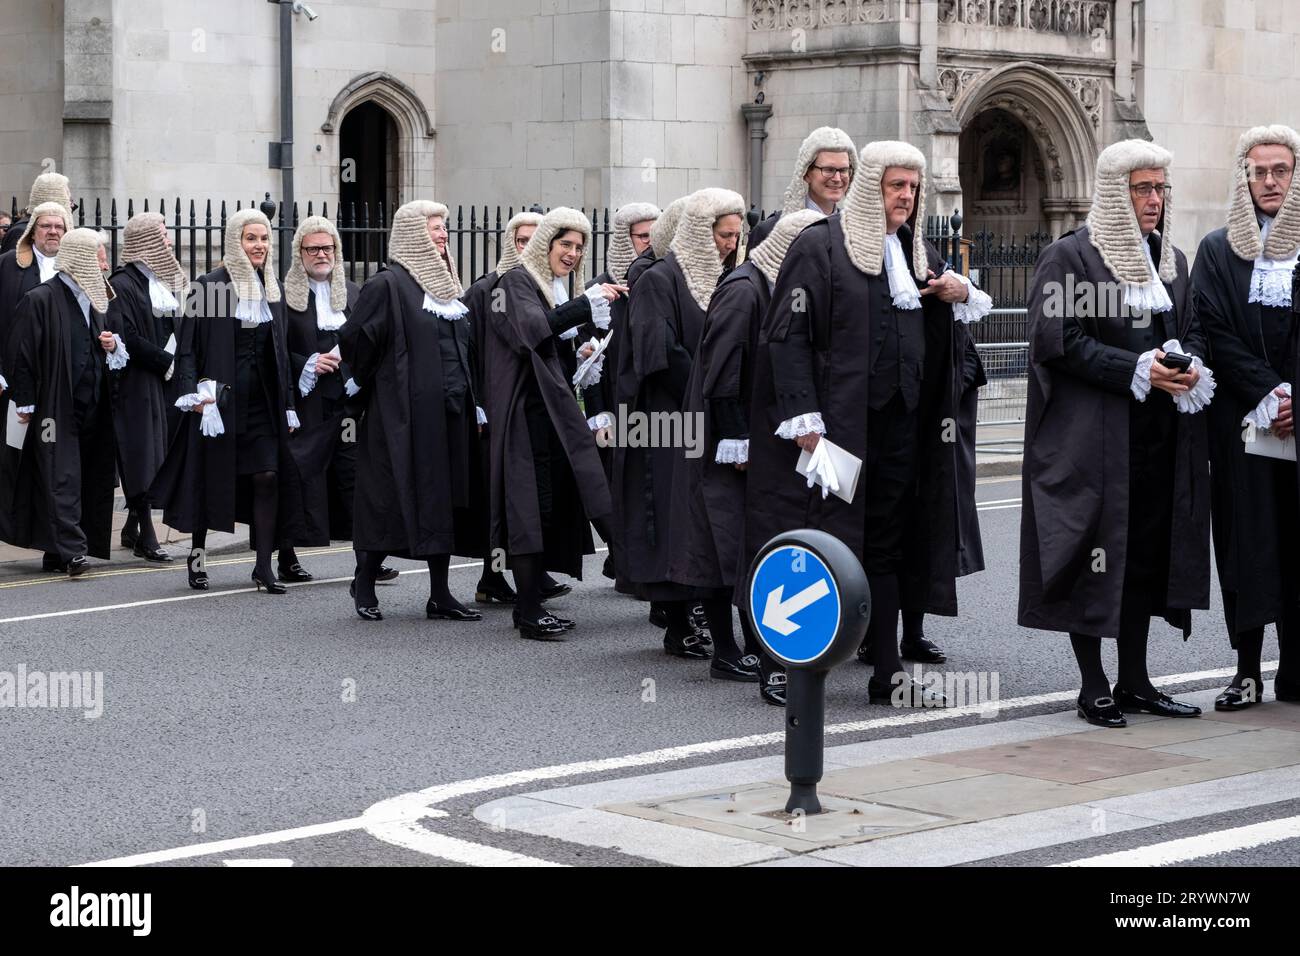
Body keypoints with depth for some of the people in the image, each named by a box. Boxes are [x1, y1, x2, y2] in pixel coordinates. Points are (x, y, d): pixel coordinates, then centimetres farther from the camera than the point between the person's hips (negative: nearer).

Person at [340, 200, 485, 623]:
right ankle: (364, 583, 12)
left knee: (446, 500, 6)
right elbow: (355, 340, -13)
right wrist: (374, 382, -1)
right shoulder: (387, 285, -9)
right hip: (404, 410, -7)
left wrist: (472, 406, 16)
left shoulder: (444, 284, 16)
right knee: (395, 499, -4)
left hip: (449, 412, 7)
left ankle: (440, 595, 10)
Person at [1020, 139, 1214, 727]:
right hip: (1092, 432, -6)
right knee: (1096, 552, -4)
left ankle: (1134, 681, 14)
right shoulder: (1069, 257, -6)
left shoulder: (1171, 258, 14)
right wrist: (1138, 370, -18)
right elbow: (1058, 341, -13)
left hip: (1158, 433, 6)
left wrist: (1189, 366, -5)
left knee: (1148, 551, 6)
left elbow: (1192, 328, 19)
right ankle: (1093, 686, 4)